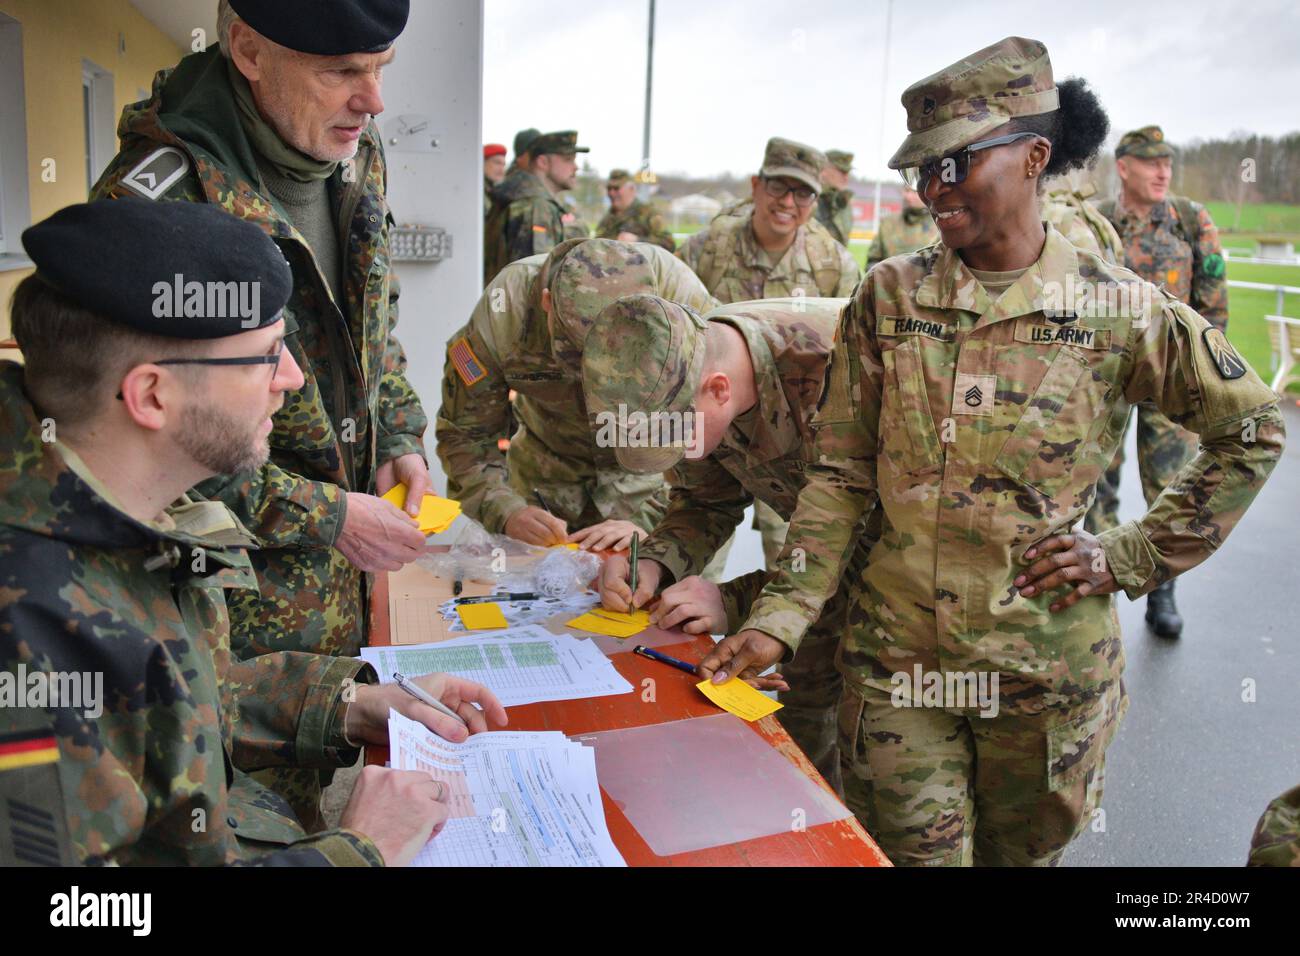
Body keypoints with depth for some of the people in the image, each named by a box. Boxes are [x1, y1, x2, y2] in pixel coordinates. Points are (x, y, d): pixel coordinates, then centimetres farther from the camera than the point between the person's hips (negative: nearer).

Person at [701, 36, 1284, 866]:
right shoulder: (888, 298, -3)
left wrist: (1131, 556, -3)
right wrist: (780, 619, -10)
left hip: (1047, 665, 0)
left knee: (1023, 851, 20)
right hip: (896, 661, 1)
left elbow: (1253, 430, 5)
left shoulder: (1119, 310, -7)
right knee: (910, 850, 11)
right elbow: (840, 476, -1)